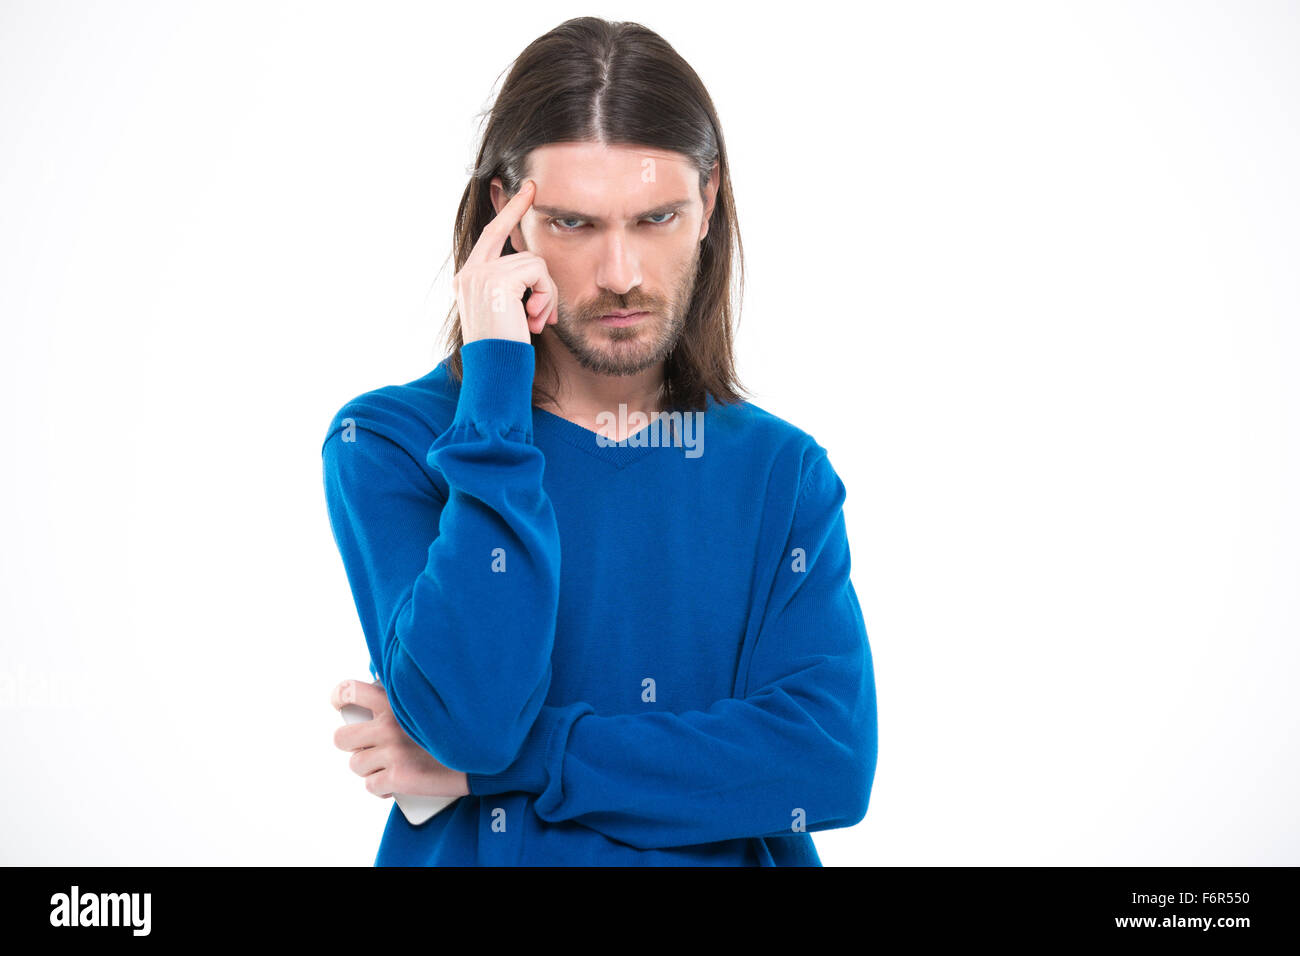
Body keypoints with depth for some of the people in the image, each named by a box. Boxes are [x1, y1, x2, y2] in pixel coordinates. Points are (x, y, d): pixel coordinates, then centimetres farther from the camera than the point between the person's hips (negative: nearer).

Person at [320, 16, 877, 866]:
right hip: (468, 855, 0)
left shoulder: (782, 473, 3)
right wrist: (495, 380, -16)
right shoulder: (386, 444, -3)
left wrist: (489, 763, -13)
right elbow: (471, 714, -16)